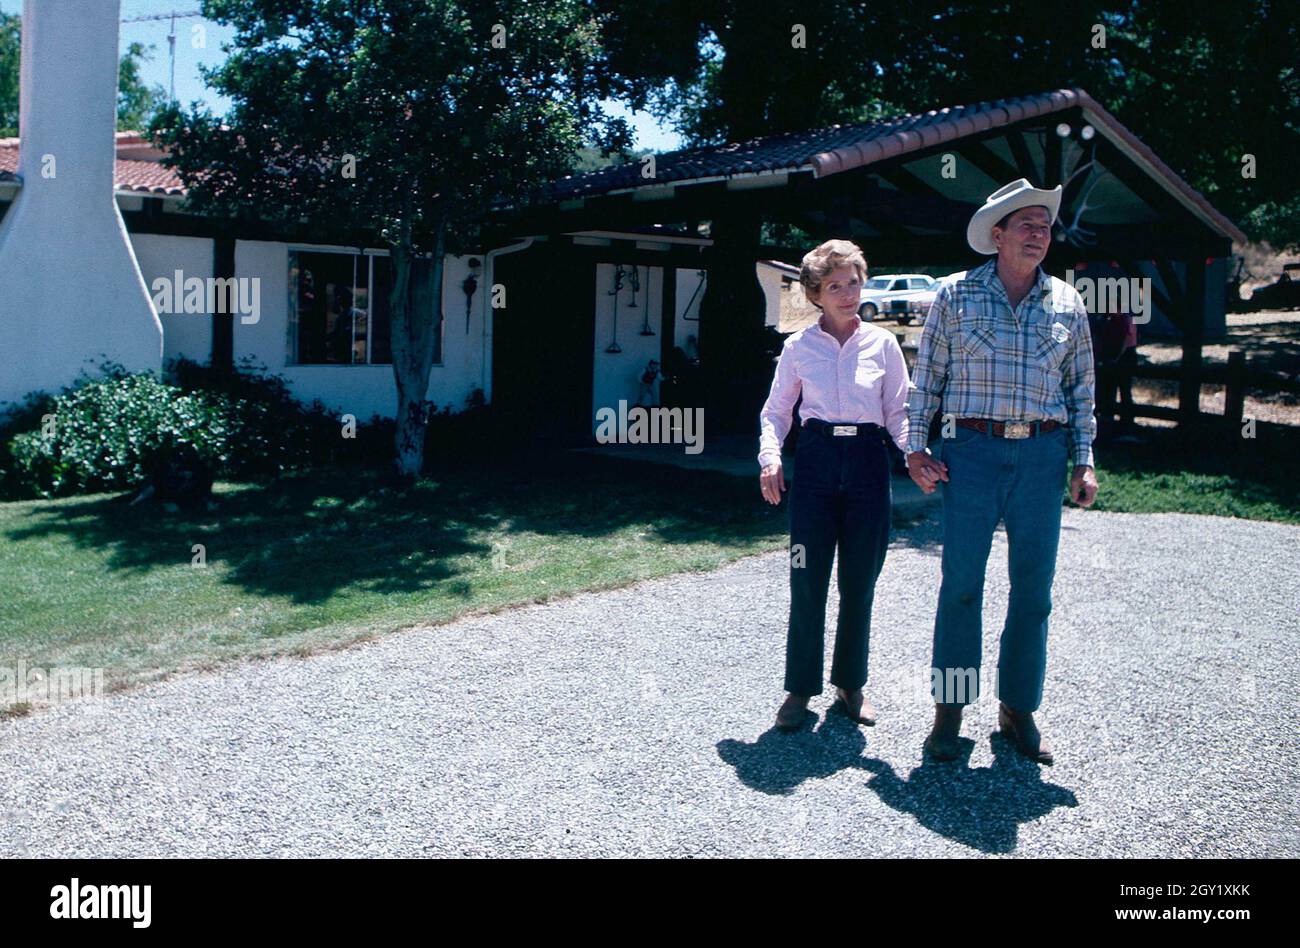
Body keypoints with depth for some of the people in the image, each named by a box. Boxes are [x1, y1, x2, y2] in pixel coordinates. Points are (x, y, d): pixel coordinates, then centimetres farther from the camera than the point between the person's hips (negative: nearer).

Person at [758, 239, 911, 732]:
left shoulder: (882, 343, 6)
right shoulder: (799, 346, 5)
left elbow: (899, 410, 8)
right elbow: (775, 410, 9)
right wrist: (770, 457, -8)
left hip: (867, 459, 1)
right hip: (816, 458, -1)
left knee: (859, 583, 7)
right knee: (808, 582, -3)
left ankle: (851, 683, 24)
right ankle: (800, 689, 10)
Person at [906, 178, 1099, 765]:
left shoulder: (1067, 303, 11)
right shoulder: (956, 293, 4)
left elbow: (1080, 386, 15)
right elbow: (927, 375, 6)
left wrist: (1083, 461, 8)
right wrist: (916, 449, -1)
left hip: (1042, 455, 3)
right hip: (972, 451, -2)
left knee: (1033, 588, 5)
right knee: (960, 583, -2)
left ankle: (1019, 707, 19)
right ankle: (949, 710, 11)